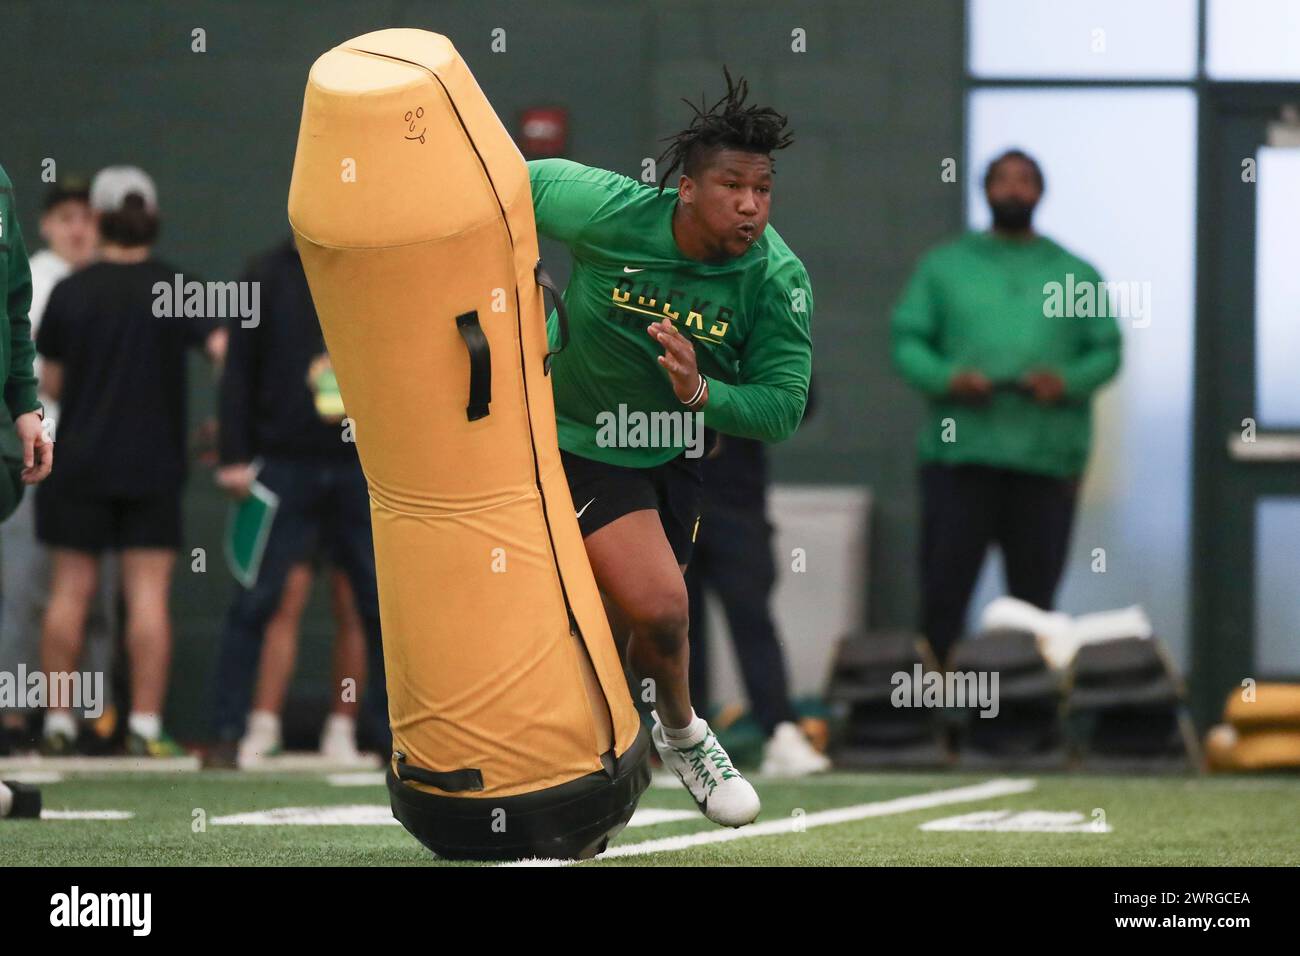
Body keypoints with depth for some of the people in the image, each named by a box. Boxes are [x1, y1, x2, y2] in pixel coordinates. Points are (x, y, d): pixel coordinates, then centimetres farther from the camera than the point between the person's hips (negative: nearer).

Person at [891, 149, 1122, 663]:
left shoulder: (1076, 274, 16)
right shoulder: (943, 267, 14)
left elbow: (1106, 350, 10)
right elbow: (907, 342, 7)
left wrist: (1067, 380, -11)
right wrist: (946, 377, -13)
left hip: (1047, 460, 1)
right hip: (960, 449, -1)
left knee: (1034, 596, 2)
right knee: (944, 587, -6)